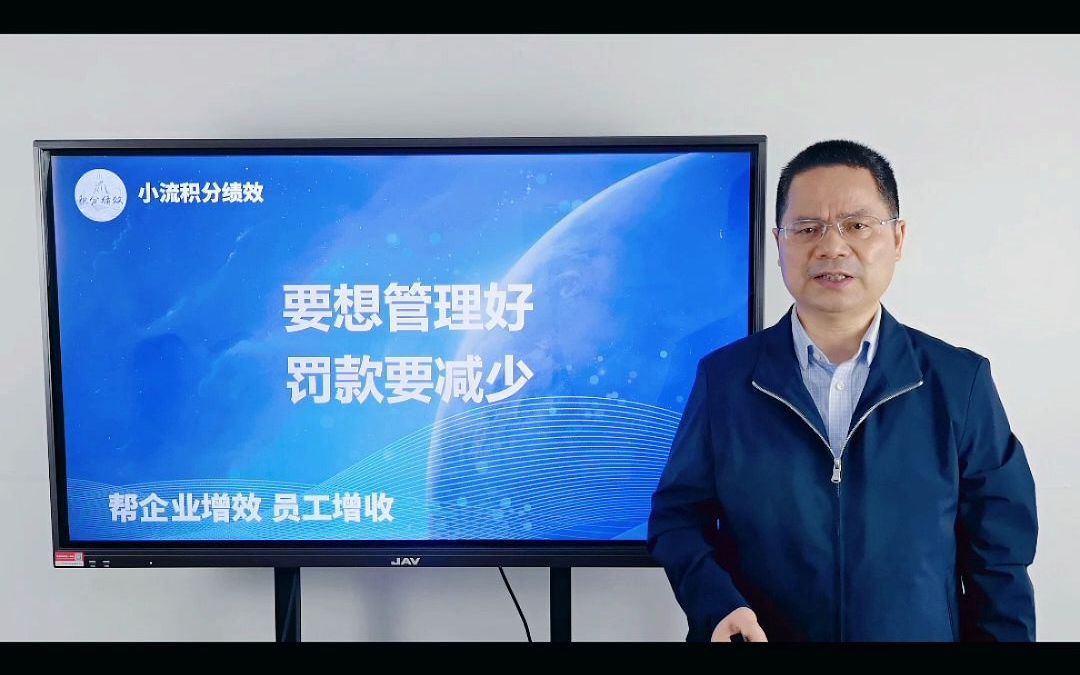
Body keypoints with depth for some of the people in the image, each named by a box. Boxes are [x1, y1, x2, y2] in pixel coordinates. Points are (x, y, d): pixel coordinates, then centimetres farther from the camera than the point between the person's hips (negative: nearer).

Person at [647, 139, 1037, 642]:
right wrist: (716, 607, -17)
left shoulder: (960, 382, -6)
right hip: (755, 632, 0)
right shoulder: (722, 377, -6)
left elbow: (999, 559, -2)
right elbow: (678, 513, -3)